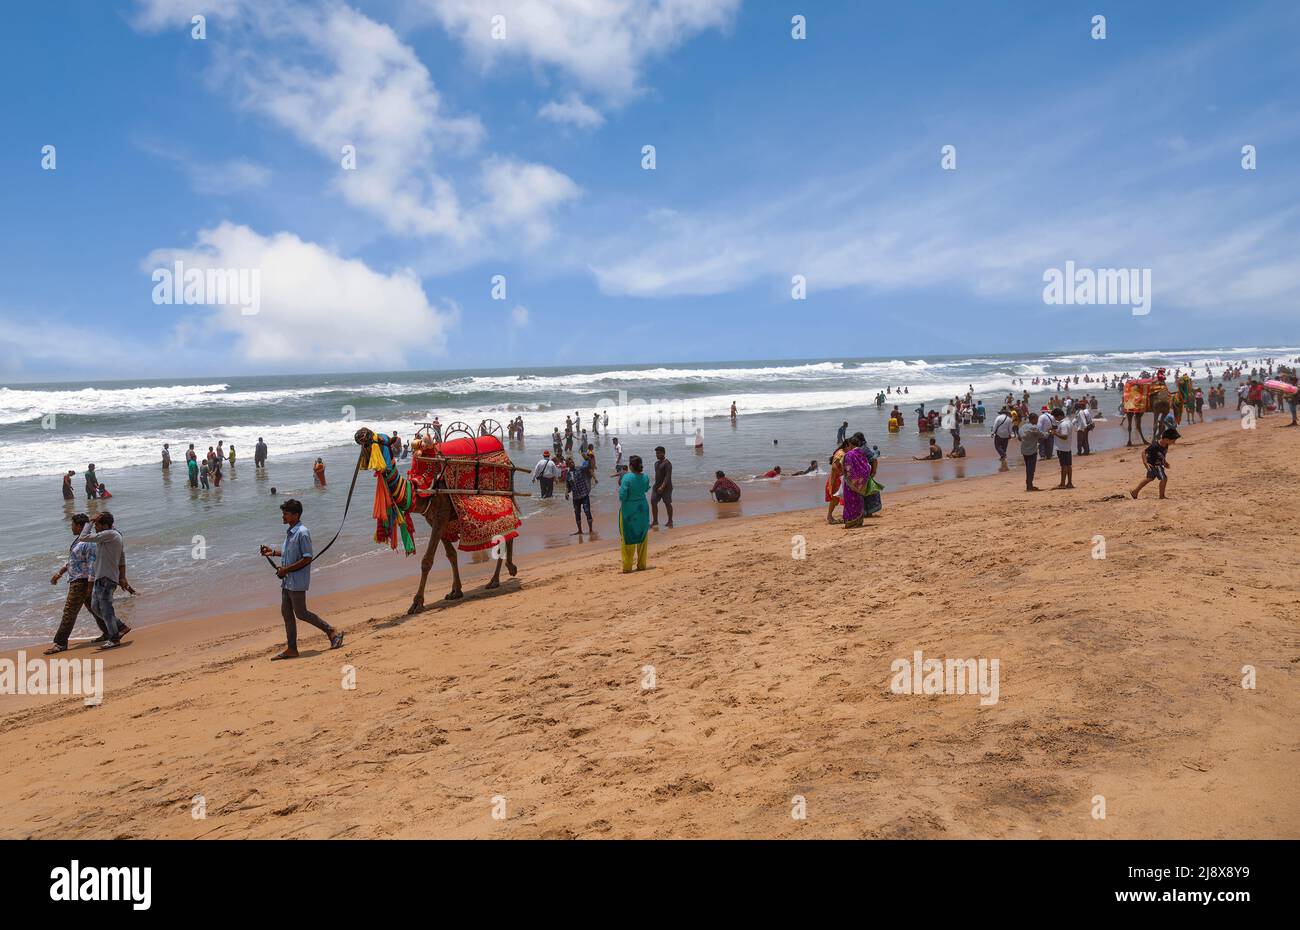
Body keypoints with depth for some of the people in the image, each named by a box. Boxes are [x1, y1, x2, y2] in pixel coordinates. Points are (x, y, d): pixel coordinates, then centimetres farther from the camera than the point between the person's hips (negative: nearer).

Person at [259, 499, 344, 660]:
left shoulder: (302, 533, -18)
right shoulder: (290, 532, 12)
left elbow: (307, 558, -21)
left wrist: (286, 569, -20)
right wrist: (273, 552, 17)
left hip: (297, 581, -9)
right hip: (287, 581, 10)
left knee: (300, 613, -3)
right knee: (286, 613, 9)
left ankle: (332, 632, 7)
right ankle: (291, 649, 15)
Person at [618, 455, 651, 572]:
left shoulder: (627, 477, -19)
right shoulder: (645, 478, -3)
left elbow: (622, 496, -20)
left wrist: (620, 486, -3)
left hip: (629, 511, -4)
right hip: (642, 510, 4)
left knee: (628, 538, 5)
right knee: (642, 537, 13)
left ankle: (627, 567, 8)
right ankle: (641, 565, 19)